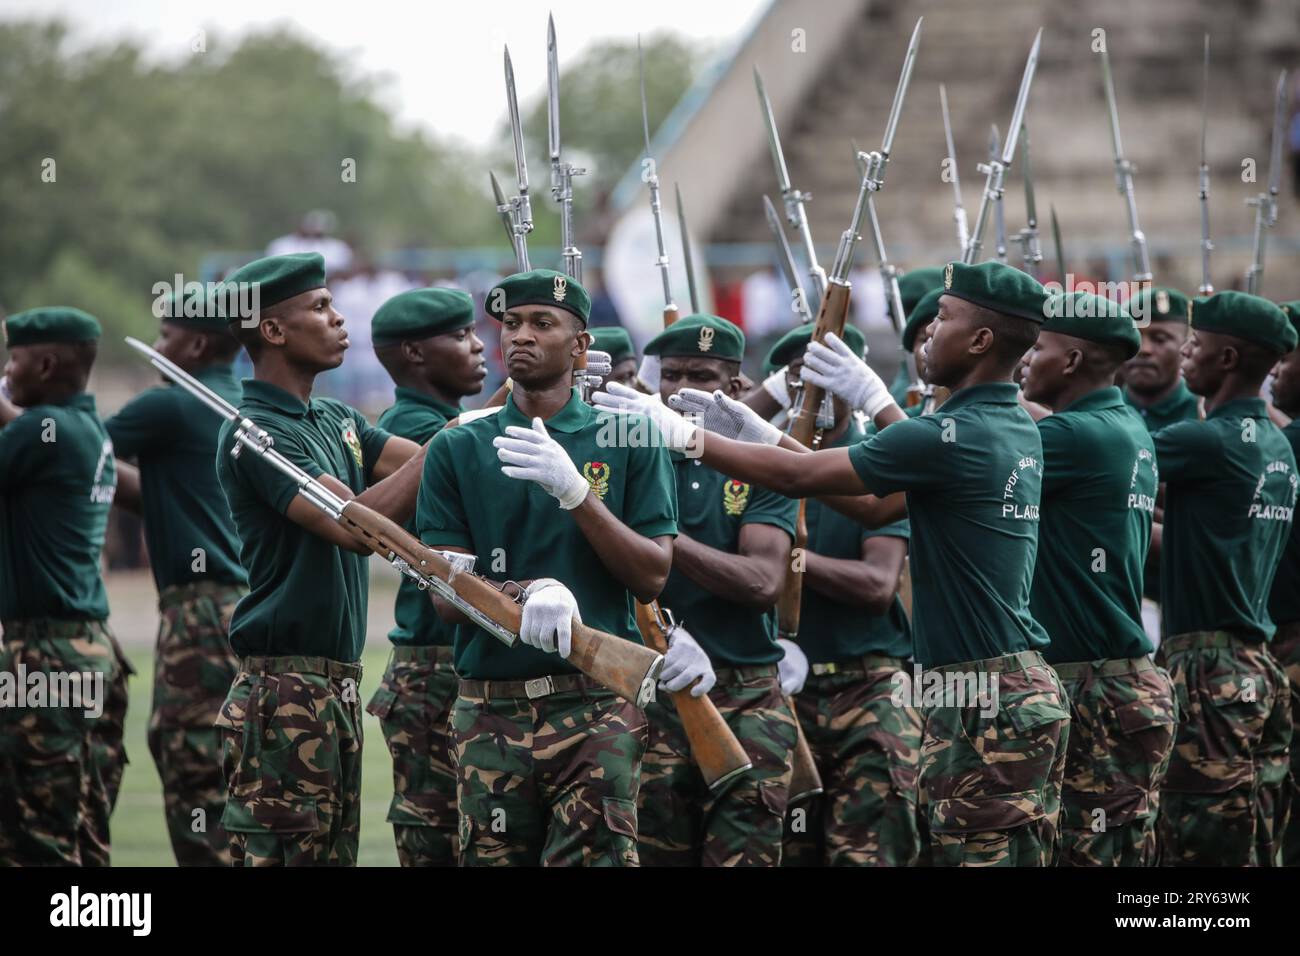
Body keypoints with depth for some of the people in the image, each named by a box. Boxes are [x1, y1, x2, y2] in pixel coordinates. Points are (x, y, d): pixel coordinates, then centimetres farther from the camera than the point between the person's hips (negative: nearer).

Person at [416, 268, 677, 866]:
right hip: (489, 712, 2)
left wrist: (573, 490, -13)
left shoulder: (628, 440, 6)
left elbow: (651, 579, 0)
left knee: (597, 854, -15)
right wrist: (531, 591, -20)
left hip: (599, 706, -2)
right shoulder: (458, 448, 8)